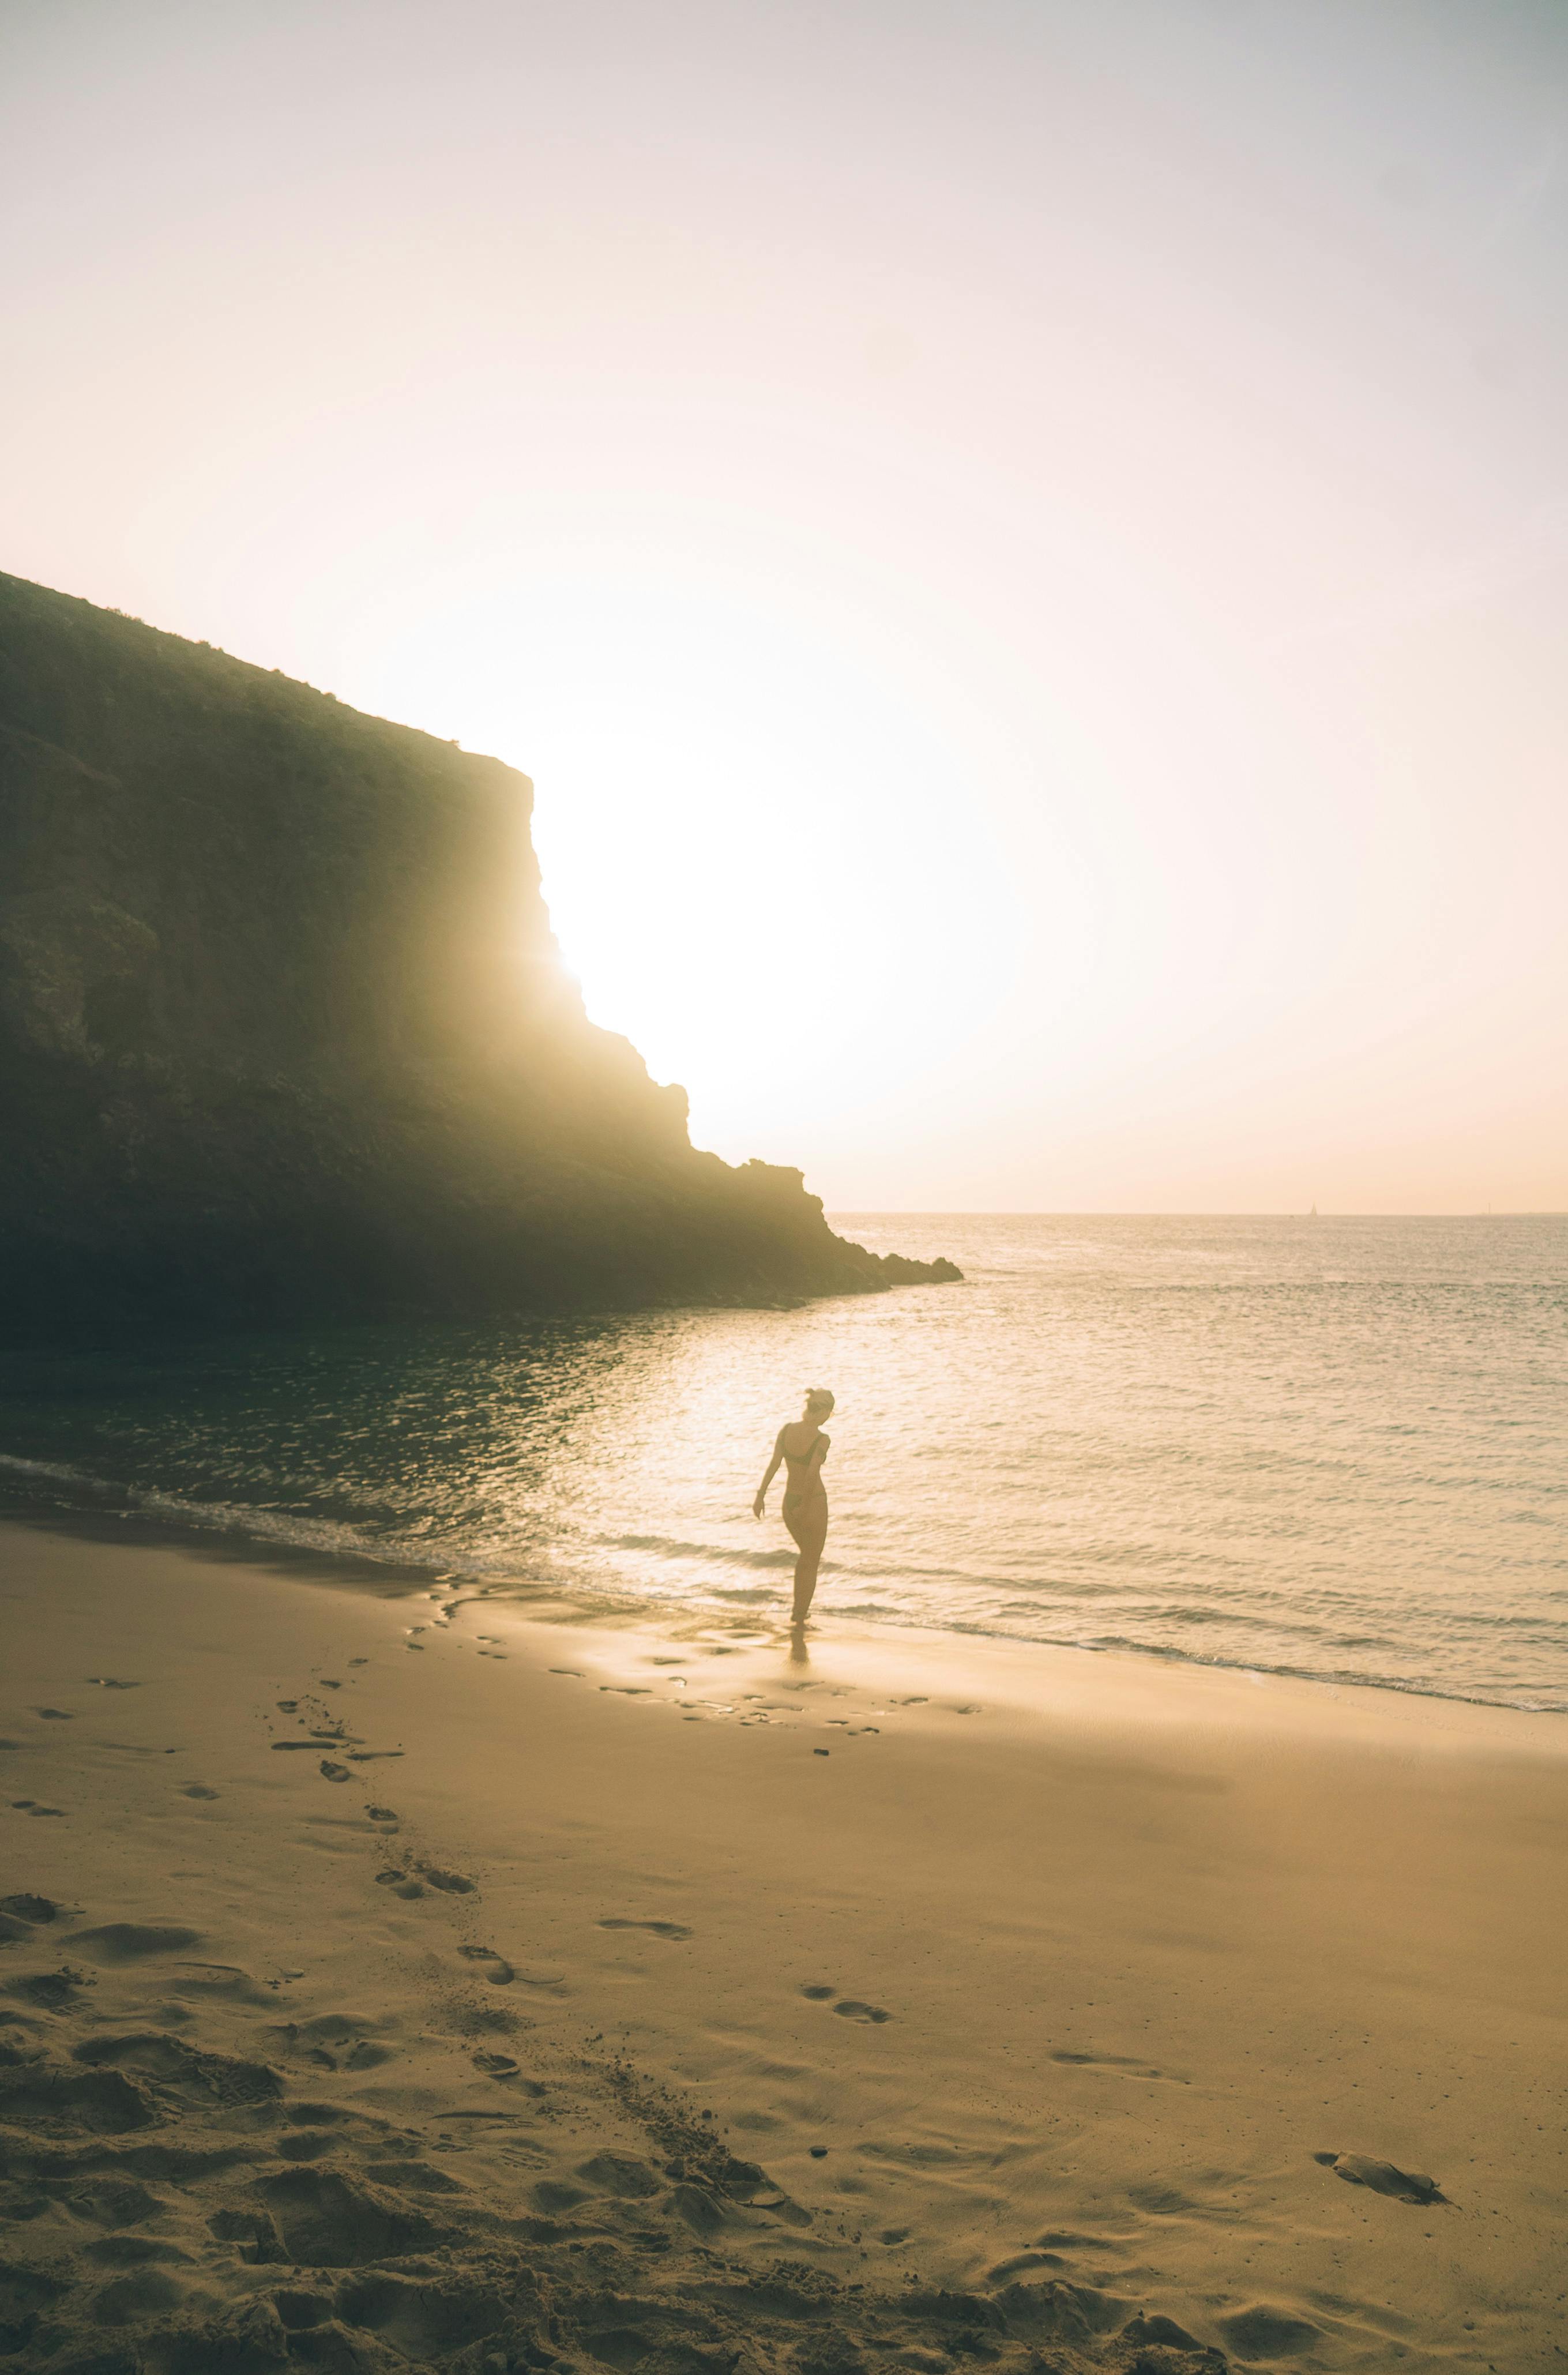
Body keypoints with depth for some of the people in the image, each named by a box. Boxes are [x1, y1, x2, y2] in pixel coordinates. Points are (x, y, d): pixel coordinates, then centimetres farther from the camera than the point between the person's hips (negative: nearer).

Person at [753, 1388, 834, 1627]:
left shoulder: (786, 1430, -5)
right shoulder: (822, 1440, -20)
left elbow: (774, 1464, -14)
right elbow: (812, 1474, -30)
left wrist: (761, 1495, -17)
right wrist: (806, 1506, -19)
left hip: (789, 1502, 5)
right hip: (814, 1503, -5)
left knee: (806, 1554, 29)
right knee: (811, 1564, 14)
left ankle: (799, 1609, 36)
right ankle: (799, 1618, 17)